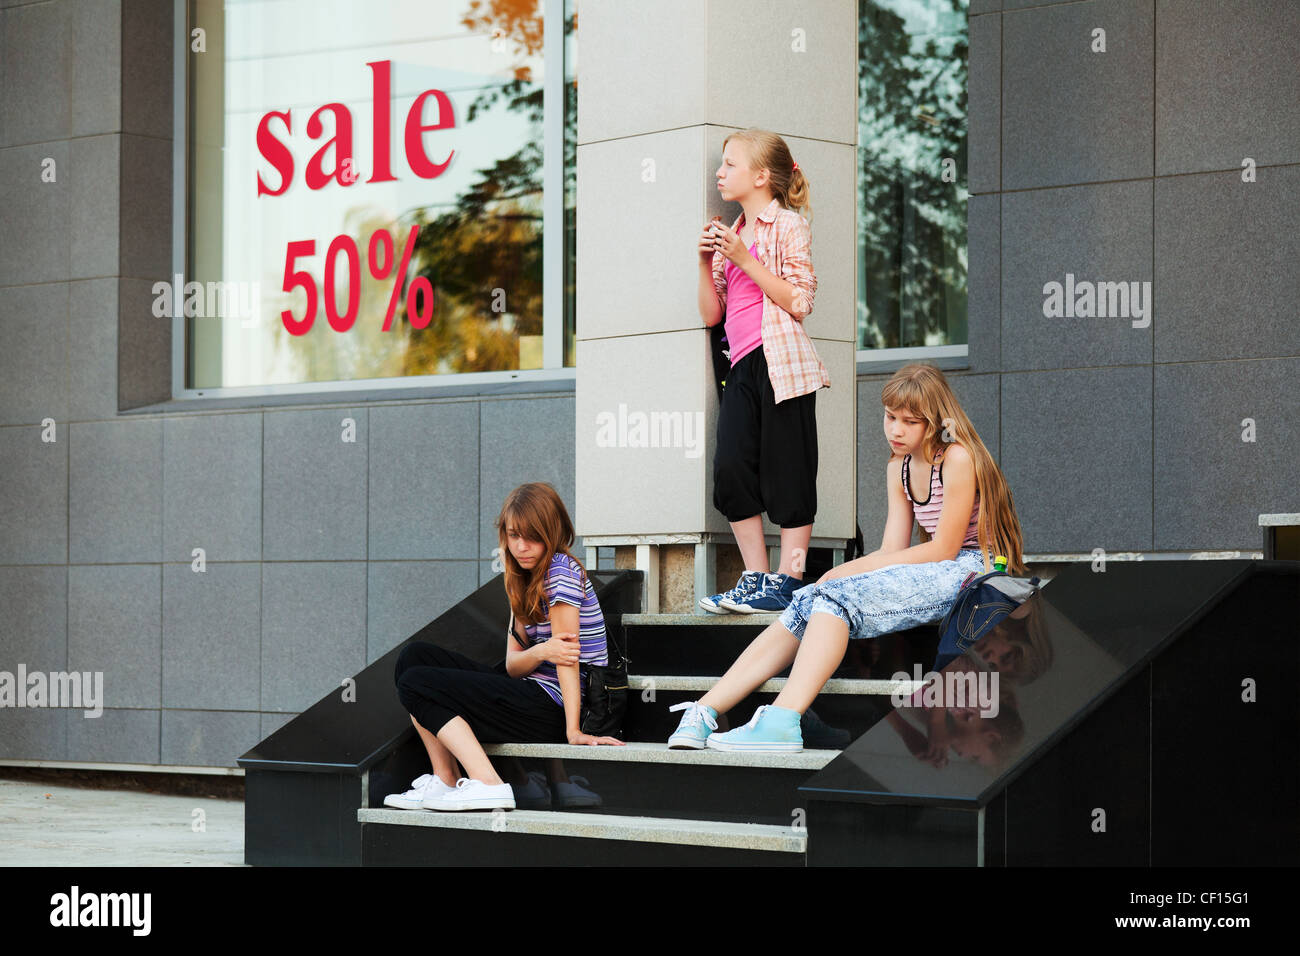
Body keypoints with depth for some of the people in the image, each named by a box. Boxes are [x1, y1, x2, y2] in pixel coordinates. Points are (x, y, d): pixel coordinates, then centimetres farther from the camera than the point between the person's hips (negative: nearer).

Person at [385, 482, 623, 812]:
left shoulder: (561, 570, -10)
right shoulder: (524, 580, 16)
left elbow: (567, 655, -16)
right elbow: (513, 665, 6)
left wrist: (572, 731, -21)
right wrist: (540, 652, -18)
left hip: (552, 709, -9)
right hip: (534, 693, 9)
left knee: (415, 684, -10)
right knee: (415, 656, 7)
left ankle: (487, 784, -21)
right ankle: (443, 782, -3)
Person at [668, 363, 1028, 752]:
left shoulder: (958, 458, -11)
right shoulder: (898, 470, 16)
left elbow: (944, 549, -14)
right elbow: (893, 550, 9)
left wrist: (856, 568, -12)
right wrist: (839, 574, -12)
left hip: (968, 571, -8)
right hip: (933, 572, 8)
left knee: (840, 596, -28)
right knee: (809, 602, -13)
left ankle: (782, 720, -43)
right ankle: (704, 712, -22)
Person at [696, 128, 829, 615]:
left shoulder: (788, 225, -1)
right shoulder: (731, 235, 21)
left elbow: (799, 300, -11)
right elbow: (711, 313, 19)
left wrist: (744, 258, -13)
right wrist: (707, 263, 5)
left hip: (780, 362, -7)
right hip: (743, 367, 7)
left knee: (786, 473, -5)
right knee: (731, 469, -2)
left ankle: (787, 583, -2)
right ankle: (755, 579, 4)